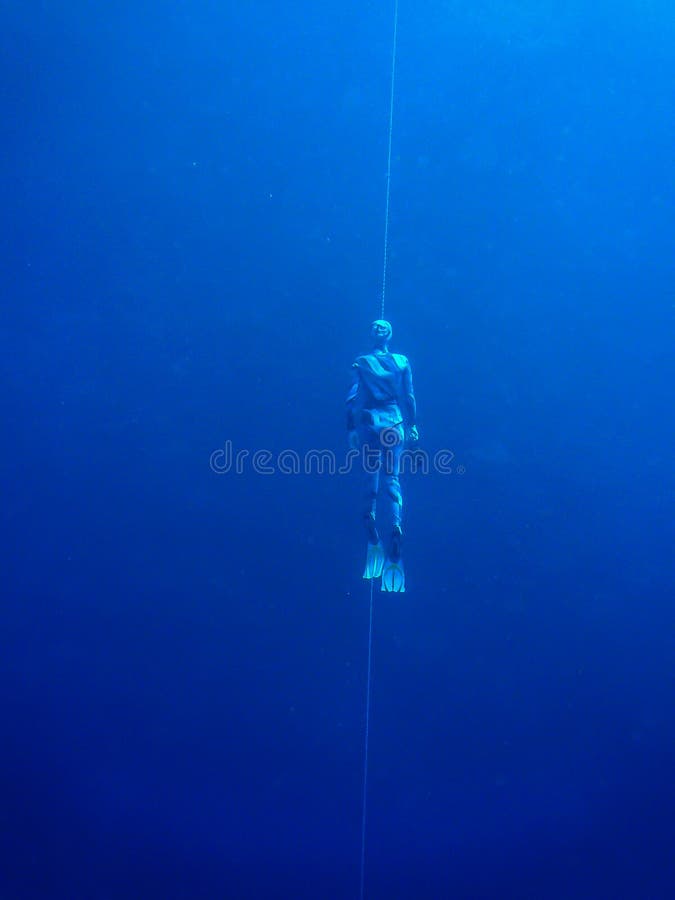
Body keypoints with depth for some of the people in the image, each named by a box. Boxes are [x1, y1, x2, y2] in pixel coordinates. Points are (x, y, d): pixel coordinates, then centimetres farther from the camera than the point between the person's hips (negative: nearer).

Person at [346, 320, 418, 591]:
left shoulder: (361, 363, -1)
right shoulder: (402, 362, 4)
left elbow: (352, 399, -3)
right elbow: (409, 398, 7)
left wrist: (352, 429, 2)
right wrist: (411, 425, 16)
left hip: (368, 425, -1)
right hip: (395, 425, 1)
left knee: (371, 480, 8)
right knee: (392, 479, 1)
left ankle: (373, 538, 6)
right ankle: (396, 527, -19)